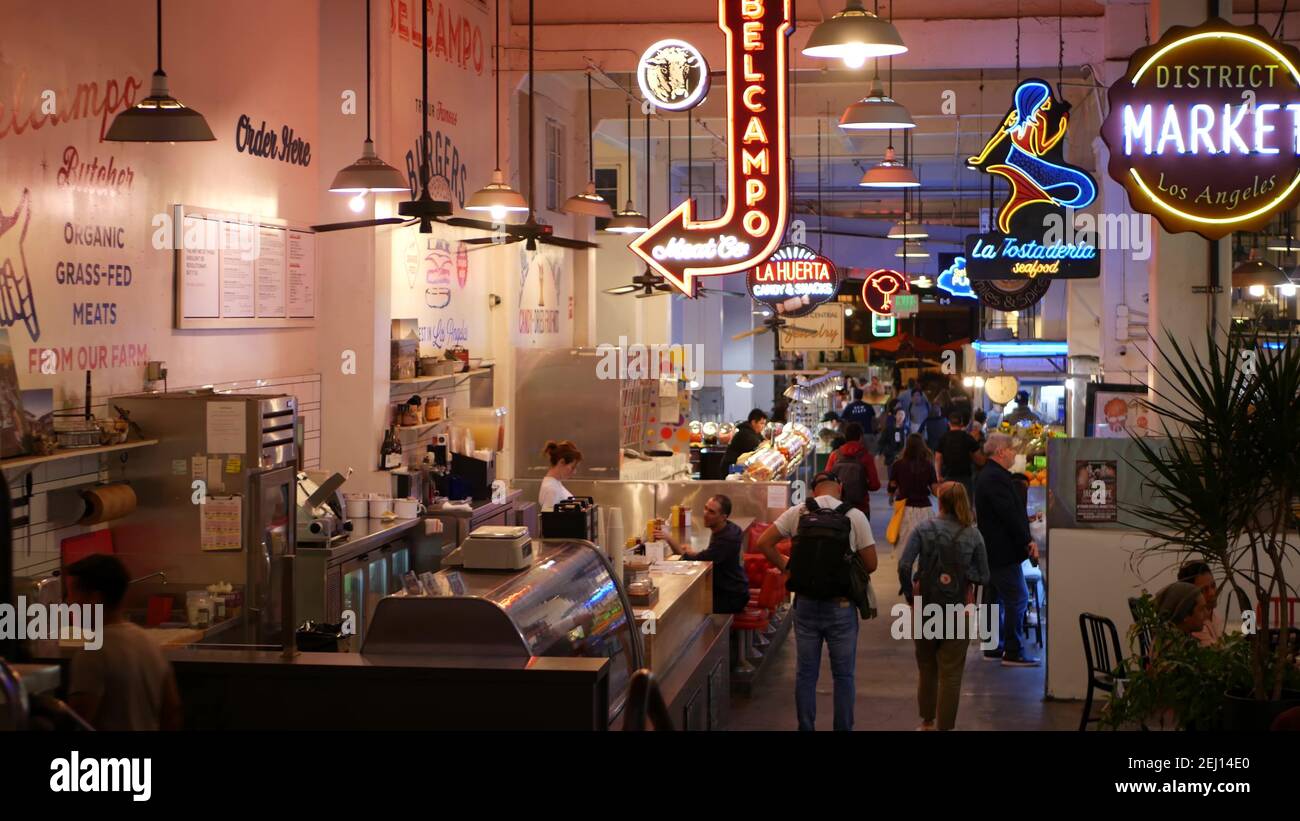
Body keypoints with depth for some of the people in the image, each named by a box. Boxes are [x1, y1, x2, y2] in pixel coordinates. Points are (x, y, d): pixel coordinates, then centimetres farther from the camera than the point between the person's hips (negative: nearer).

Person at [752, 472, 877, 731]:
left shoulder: (797, 513, -3)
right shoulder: (855, 517, -9)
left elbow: (763, 543, -4)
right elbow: (870, 564, -6)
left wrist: (786, 567, 5)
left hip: (806, 604, 2)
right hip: (841, 606, -2)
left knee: (805, 674, 13)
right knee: (843, 675, 11)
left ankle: (806, 728, 19)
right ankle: (843, 728, 16)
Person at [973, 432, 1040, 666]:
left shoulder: (989, 475, 14)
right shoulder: (996, 478, -20)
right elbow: (1009, 515, -23)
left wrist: (1025, 518, 6)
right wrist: (1028, 541, -16)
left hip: (993, 549, 11)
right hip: (1003, 550, -11)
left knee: (995, 597, 16)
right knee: (1017, 598, -8)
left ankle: (993, 646, 23)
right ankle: (1013, 652, -5)